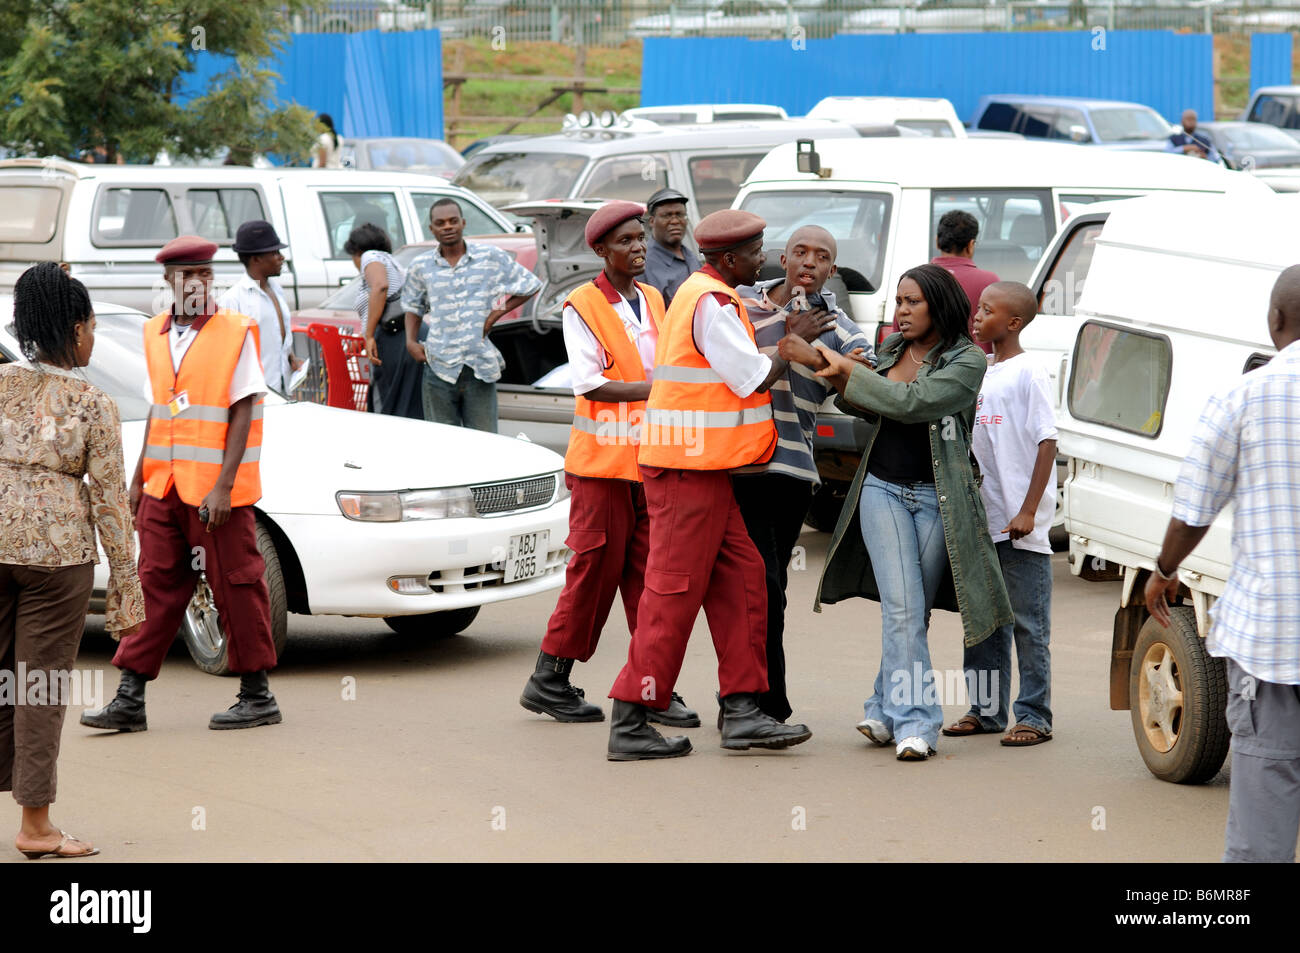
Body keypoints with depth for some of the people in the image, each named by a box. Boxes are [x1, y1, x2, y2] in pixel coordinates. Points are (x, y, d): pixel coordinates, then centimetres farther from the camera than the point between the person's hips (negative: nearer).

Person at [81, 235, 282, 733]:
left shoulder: (235, 334, -6)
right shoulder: (157, 334, 10)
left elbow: (243, 414, -10)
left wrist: (223, 487, -16)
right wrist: (140, 477, 14)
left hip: (216, 491, -5)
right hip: (164, 488, 5)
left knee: (236, 589, 2)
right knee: (157, 586, 6)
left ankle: (257, 696, 11)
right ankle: (130, 701, 7)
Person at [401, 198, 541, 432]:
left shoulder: (490, 257, 2)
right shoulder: (421, 267, 7)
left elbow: (530, 285, 11)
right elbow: (412, 306, 22)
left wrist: (498, 313, 1)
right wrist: (411, 342, 5)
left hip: (480, 368, -1)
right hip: (439, 369, 1)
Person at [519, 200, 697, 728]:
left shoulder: (653, 300, 14)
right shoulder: (581, 306, -6)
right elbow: (590, 384, -14)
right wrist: (655, 389, -21)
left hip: (651, 460, 6)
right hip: (601, 462, -6)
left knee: (651, 571, 3)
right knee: (596, 567, -3)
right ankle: (549, 680, 7)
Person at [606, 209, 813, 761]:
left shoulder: (702, 295, 18)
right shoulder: (711, 304, -15)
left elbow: (732, 372, 19)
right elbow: (753, 377, -15)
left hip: (699, 467, 10)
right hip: (690, 467, -10)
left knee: (739, 580, 9)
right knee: (674, 591, -7)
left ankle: (741, 713, 10)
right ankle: (630, 723, -4)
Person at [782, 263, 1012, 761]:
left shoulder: (967, 361, -8)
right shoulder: (892, 348, 9)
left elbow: (911, 402, -20)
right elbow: (867, 407, 12)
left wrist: (846, 368, -16)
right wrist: (822, 365, -4)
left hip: (937, 497, -3)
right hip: (883, 489, 3)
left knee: (914, 611, 5)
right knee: (902, 605, -10)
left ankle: (887, 708, 20)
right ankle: (913, 722, -11)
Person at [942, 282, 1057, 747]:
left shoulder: (1029, 374, -9)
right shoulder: (980, 373, 13)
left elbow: (1047, 443, -13)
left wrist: (1028, 511, -18)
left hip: (1021, 526, -8)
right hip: (983, 520, 8)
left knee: (1028, 623, -2)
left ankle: (1034, 716, 3)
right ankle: (986, 709, 20)